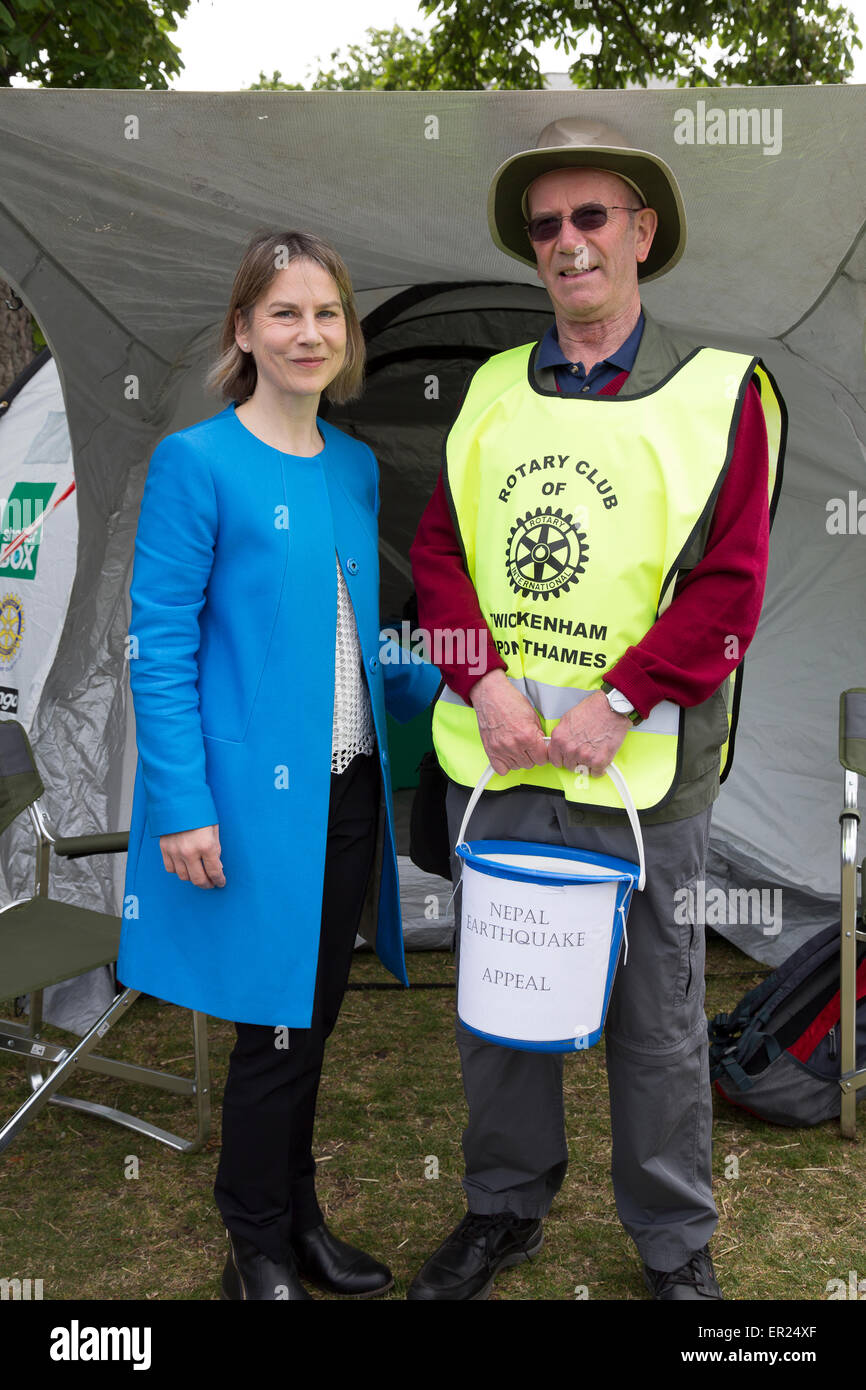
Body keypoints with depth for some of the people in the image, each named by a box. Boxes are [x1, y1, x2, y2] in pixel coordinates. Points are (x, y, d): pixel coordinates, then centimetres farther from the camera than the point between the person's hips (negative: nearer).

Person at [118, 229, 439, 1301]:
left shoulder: (356, 467, 10)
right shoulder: (196, 462, -10)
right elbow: (159, 647, -12)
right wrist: (184, 806, -17)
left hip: (349, 791, 6)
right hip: (255, 798, -6)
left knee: (314, 1019, 18)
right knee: (278, 1031, 5)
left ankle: (300, 1222, 38)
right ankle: (258, 1254, 28)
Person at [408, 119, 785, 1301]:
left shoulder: (720, 390, -3)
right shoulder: (492, 390, 9)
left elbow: (730, 582, -9)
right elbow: (439, 550, 5)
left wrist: (616, 706, -17)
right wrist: (485, 683, -10)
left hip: (639, 766, -3)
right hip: (491, 758, 4)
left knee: (655, 1014, 10)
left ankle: (675, 1242, 32)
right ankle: (505, 1207, 37)